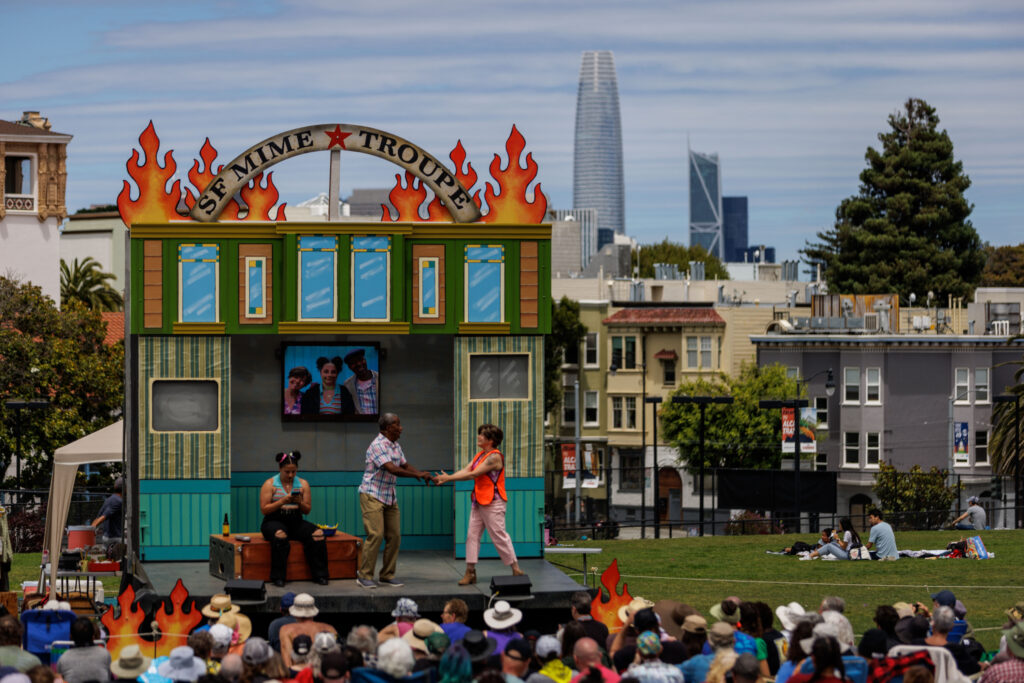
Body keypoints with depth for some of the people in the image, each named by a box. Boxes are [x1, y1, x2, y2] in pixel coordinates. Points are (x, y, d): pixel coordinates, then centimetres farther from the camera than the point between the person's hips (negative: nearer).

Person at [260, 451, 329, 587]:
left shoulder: (303, 484, 12)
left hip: (295, 522, 3)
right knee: (280, 535, -40)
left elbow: (307, 510, 10)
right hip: (274, 521, -3)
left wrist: (300, 503, -12)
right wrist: (282, 502, -18)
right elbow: (264, 509, -5)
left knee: (318, 534, -25)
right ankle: (278, 577, -34)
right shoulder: (270, 484, 3)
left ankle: (319, 575, -19)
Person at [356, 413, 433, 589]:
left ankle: (387, 575, 12)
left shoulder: (395, 446, 12)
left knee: (394, 536, 4)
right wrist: (417, 475, -23)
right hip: (372, 495, -9)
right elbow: (392, 469, -26)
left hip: (390, 498, 9)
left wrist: (422, 474, -3)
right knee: (375, 535, -13)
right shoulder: (378, 445, -18)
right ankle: (364, 576, -5)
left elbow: (405, 465, 16)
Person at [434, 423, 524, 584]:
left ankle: (516, 569, 5)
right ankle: (470, 572, 6)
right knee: (472, 535, 4)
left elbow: (473, 474, -20)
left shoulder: (494, 457, -16)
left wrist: (448, 478, -17)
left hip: (492, 503, -9)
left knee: (499, 535, -5)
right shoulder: (480, 455, 14)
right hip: (479, 502, 9)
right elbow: (466, 470, 5)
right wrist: (446, 477, -9)